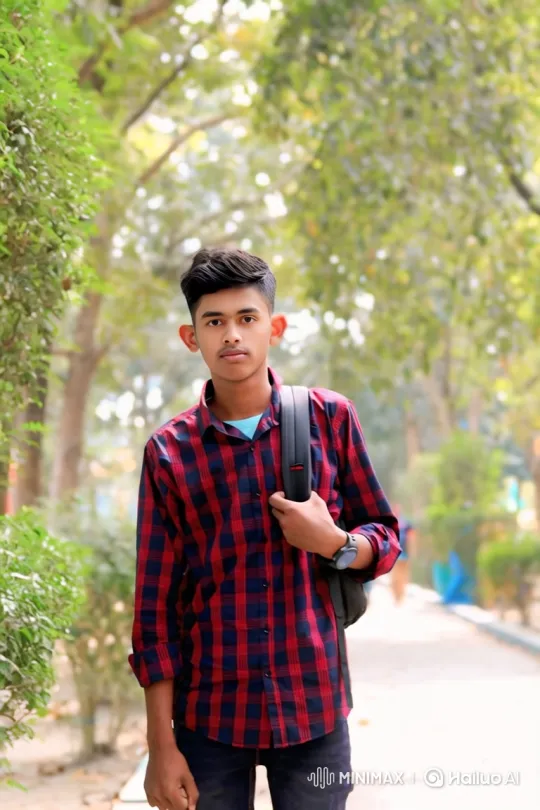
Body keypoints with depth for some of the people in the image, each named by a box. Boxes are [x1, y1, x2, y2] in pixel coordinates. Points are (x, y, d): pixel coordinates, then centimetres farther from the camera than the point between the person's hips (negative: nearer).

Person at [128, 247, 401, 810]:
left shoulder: (329, 418, 1)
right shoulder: (168, 451, 0)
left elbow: (386, 535, 10)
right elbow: (155, 604, 0)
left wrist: (334, 543, -13)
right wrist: (161, 745, -3)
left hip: (314, 705, 1)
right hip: (209, 715, 0)